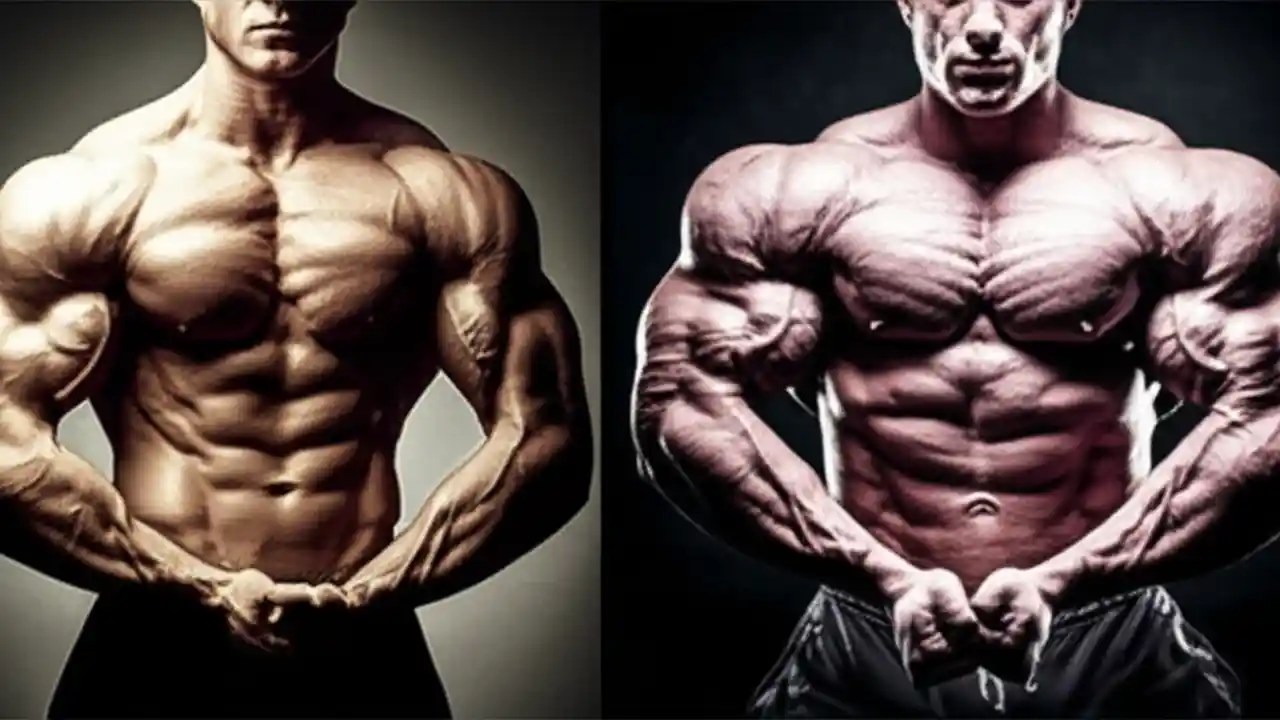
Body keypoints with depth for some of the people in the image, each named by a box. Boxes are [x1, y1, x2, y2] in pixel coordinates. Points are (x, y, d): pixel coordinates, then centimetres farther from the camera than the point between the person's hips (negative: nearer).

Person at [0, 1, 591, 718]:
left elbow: (545, 441, -6)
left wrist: (359, 594, -12)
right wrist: (207, 591, -13)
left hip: (367, 654, 1)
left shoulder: (445, 193, -3)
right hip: (156, 652, -1)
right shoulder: (90, 189, -5)